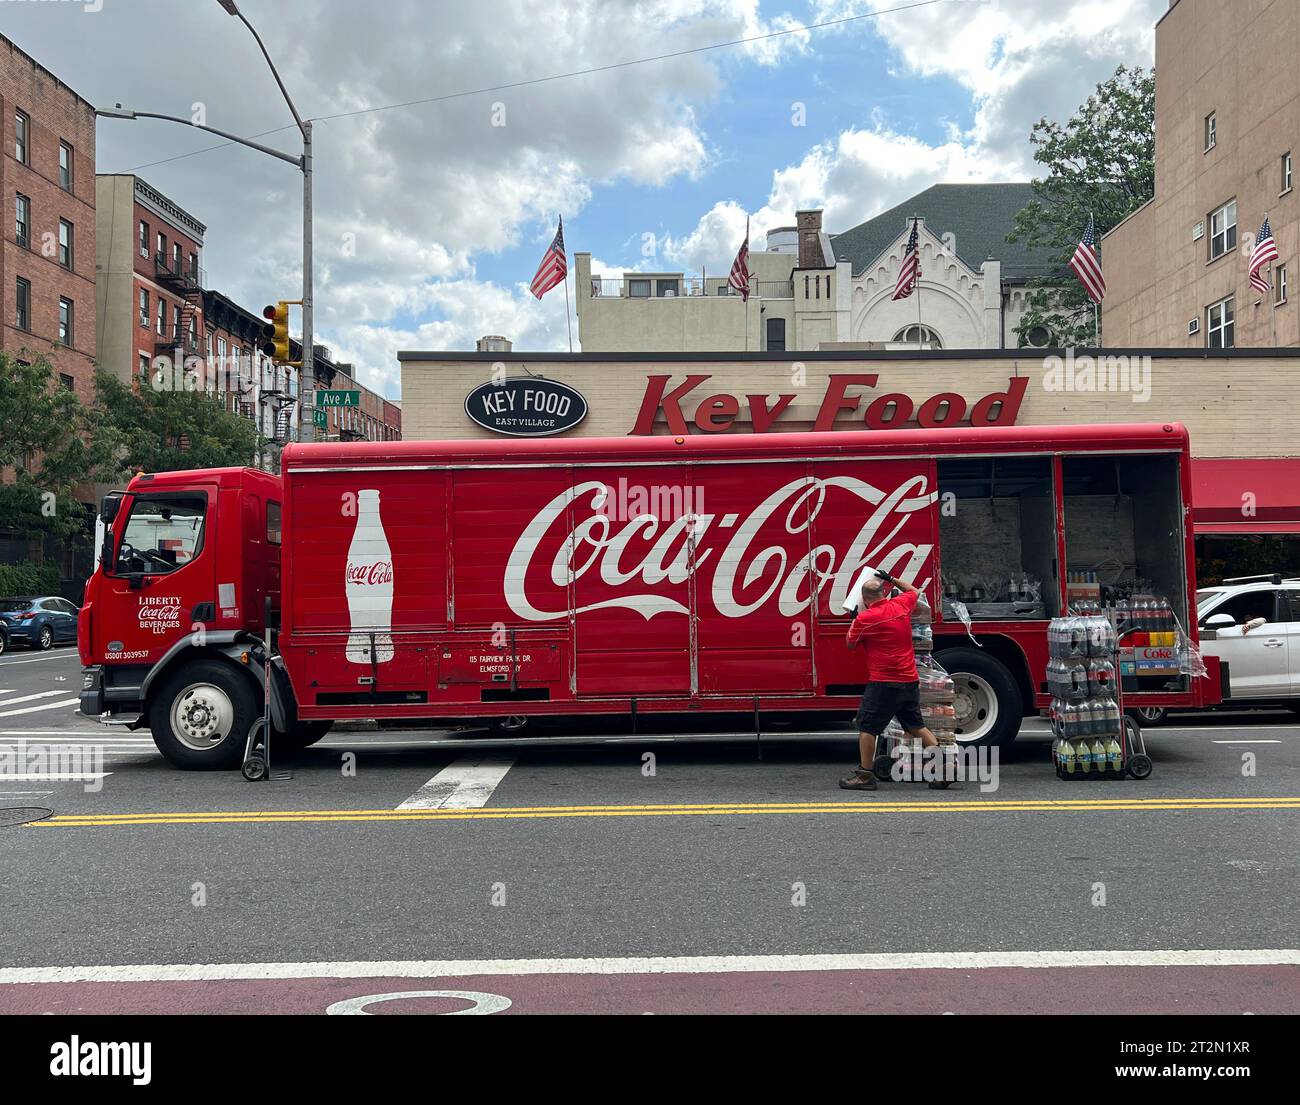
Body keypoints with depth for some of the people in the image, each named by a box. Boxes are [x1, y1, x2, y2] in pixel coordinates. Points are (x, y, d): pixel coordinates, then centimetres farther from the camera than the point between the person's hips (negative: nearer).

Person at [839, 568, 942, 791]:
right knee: (917, 726, 16)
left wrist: (855, 619, 20)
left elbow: (851, 642, 7)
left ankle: (865, 775, 5)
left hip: (883, 683, -6)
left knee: (867, 727, 3)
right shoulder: (901, 605, 4)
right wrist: (892, 579, 31)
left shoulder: (865, 618, -11)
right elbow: (914, 591, 28)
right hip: (910, 681, 6)